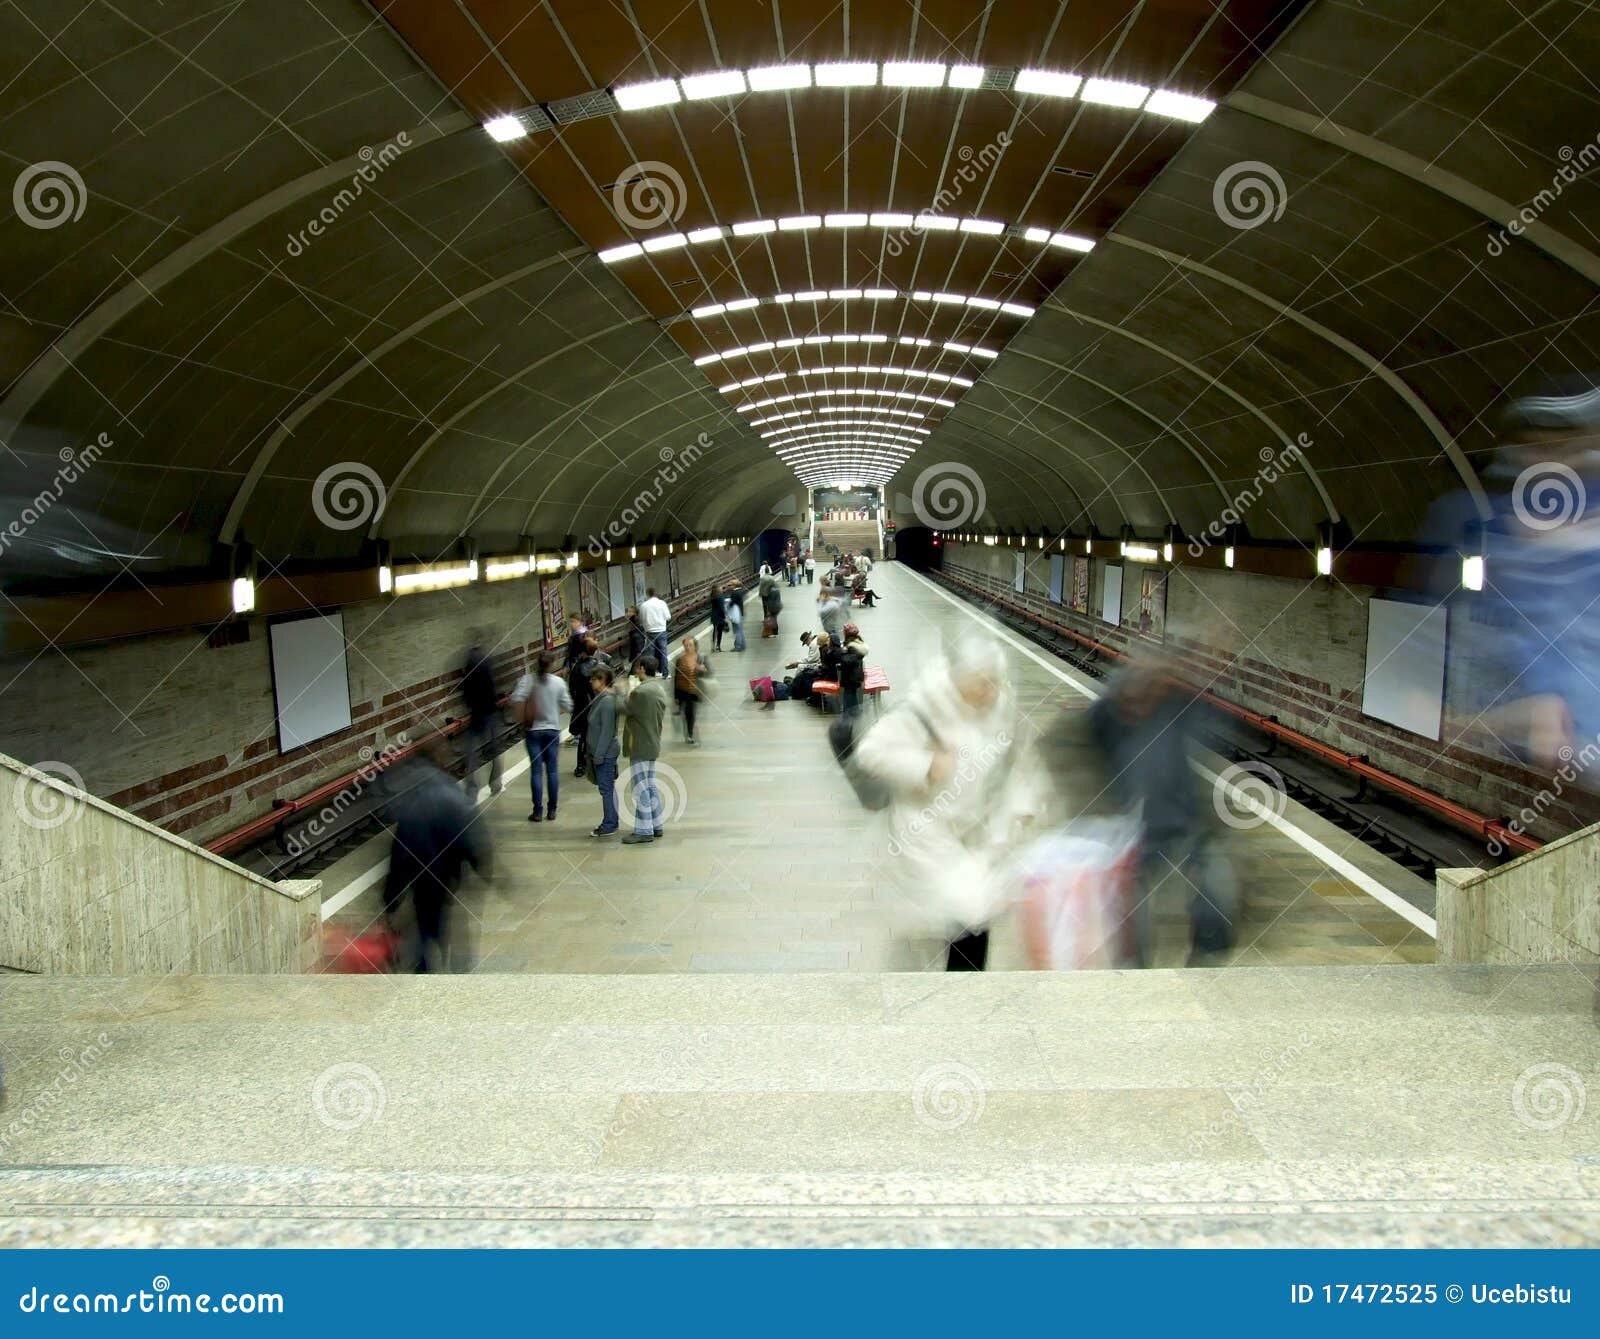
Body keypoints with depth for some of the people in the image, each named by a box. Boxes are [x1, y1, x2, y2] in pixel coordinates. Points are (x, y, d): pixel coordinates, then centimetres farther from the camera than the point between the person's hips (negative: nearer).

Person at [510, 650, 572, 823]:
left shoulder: (527, 680, -8)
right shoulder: (559, 682, -7)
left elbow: (516, 697, -22)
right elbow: (567, 706, -3)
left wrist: (522, 716, -6)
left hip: (533, 729, 0)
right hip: (552, 729, 0)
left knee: (536, 771, 4)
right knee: (553, 771, 9)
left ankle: (538, 812, 5)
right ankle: (552, 811, 12)